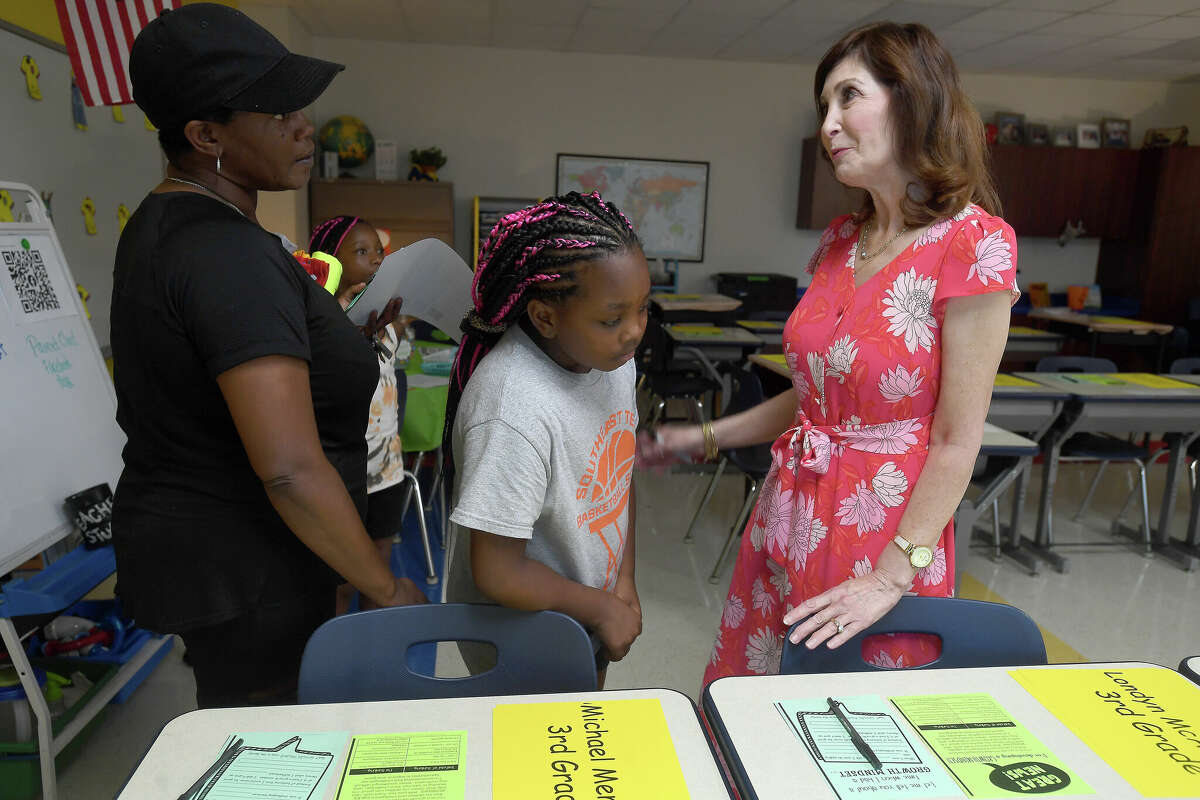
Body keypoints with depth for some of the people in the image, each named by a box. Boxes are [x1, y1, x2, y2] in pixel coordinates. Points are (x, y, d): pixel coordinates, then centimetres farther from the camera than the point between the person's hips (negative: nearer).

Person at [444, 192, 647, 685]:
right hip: (521, 634, -7)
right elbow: (497, 573, -29)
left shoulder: (613, 357, -10)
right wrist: (602, 608, -15)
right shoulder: (515, 412, -35)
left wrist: (625, 582, -1)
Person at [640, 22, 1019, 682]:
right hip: (788, 519, 6)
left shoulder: (973, 244, -14)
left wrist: (891, 579, -16)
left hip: (884, 534, -6)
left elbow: (956, 443, -14)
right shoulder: (839, 241, 7)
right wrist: (704, 438, 14)